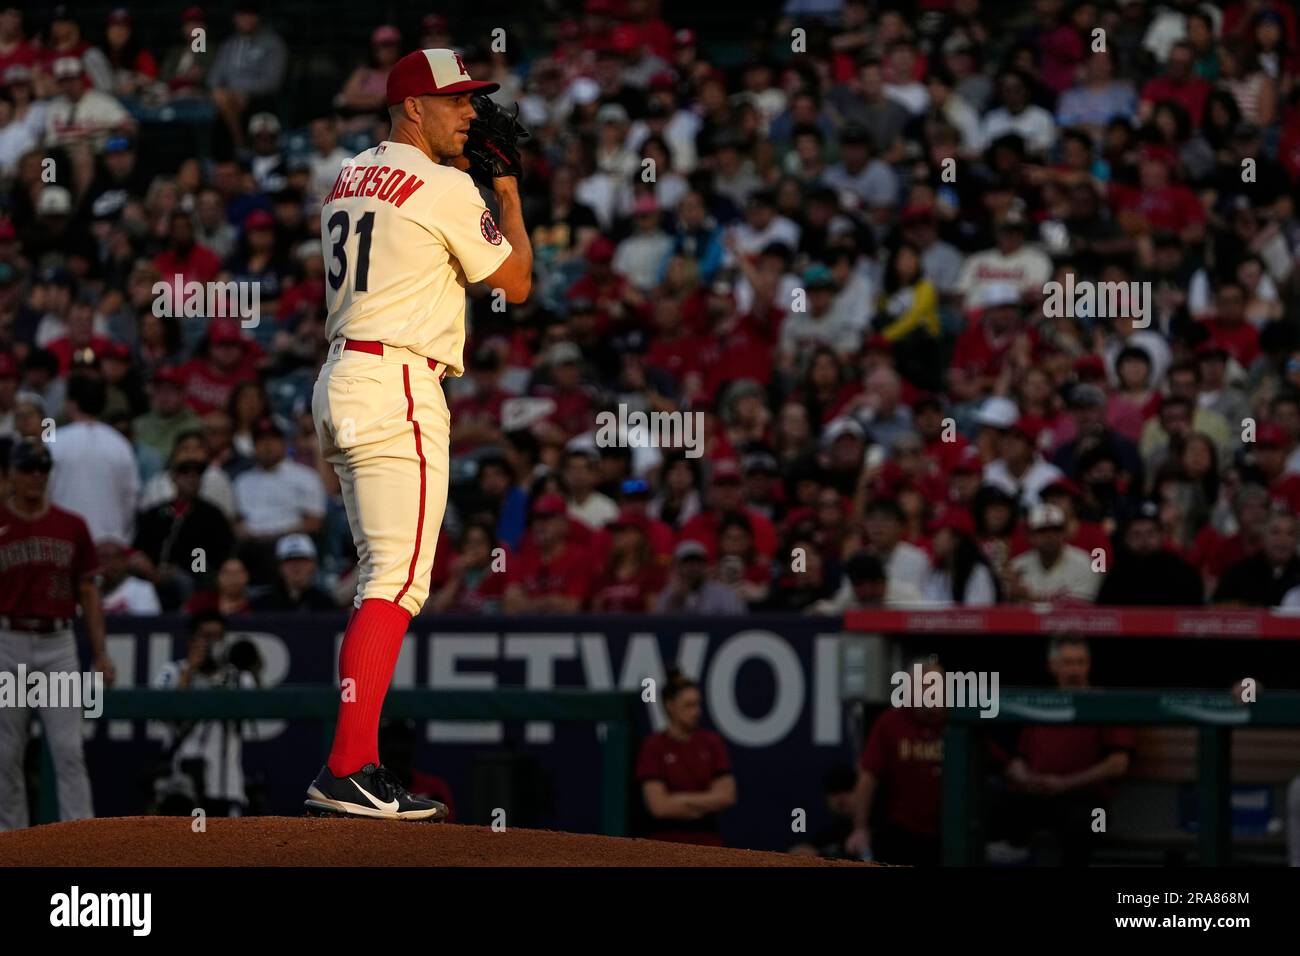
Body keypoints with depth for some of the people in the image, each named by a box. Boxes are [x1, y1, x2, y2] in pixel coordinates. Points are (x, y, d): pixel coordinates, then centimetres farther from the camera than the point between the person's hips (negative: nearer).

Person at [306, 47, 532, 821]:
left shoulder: (348, 179, 16)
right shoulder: (445, 188, -9)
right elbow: (515, 283, 0)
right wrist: (508, 193, 9)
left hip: (342, 382, 10)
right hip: (398, 387, -10)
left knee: (386, 578, 14)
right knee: (399, 581, -13)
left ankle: (361, 763, 11)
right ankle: (346, 770, -21)